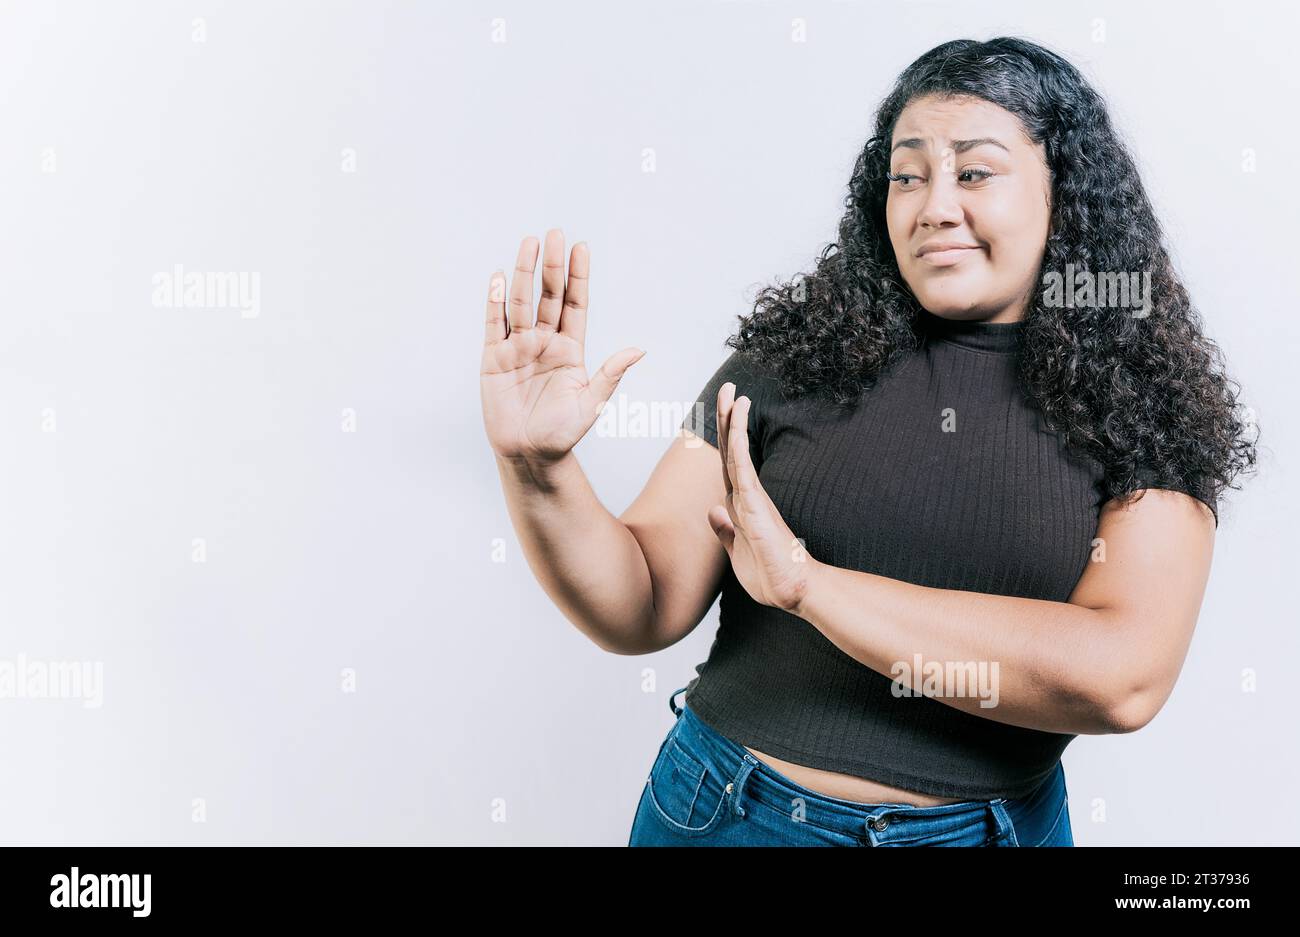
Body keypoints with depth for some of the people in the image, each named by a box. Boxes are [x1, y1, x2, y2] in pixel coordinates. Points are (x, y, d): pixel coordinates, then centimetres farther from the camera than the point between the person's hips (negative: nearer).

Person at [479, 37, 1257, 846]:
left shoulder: (1146, 407, -7)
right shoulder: (795, 358, -6)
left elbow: (1125, 679, -21)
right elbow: (646, 610, -7)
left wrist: (808, 581, -23)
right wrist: (538, 474, -25)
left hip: (992, 824, 0)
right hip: (728, 809, 1)